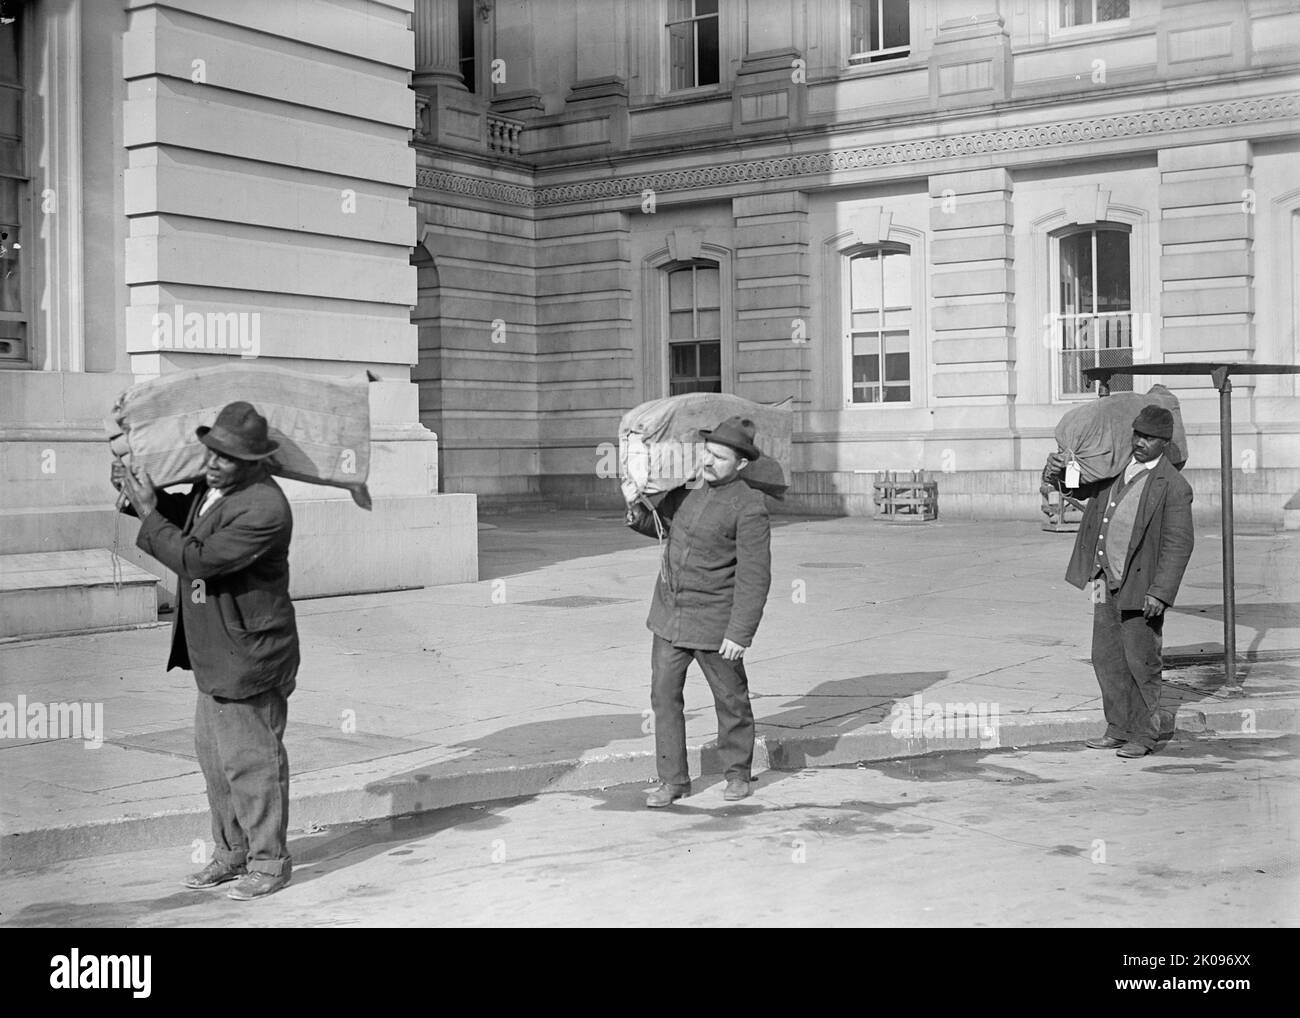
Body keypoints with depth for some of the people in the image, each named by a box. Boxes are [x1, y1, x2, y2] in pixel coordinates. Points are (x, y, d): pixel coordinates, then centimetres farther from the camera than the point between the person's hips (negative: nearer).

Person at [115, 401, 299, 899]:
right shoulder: (212, 487, 6)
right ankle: (232, 851, 32)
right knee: (214, 755, 18)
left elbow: (196, 559, -27)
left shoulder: (263, 509, -25)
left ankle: (269, 861, 16)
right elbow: (185, 515, 26)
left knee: (251, 759, 1)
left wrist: (148, 514, -18)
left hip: (247, 658, -10)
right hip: (213, 654, 10)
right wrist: (147, 494, 6)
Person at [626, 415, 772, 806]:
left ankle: (737, 773, 29)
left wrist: (740, 633, -20)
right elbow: (658, 521, 24)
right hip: (669, 615, 6)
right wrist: (639, 517, 0)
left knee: (731, 699, 10)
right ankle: (673, 779, 14)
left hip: (714, 622, -6)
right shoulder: (687, 491, 6)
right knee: (664, 696, 5)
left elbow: (754, 577, -17)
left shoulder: (749, 507, -15)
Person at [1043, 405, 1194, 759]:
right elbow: (1077, 487, 19)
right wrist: (1055, 471, -4)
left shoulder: (1173, 487, -13)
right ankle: (1120, 729, 22)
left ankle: (1145, 733, 15)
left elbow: (1178, 545, -15)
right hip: (1107, 580, 7)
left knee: (1140, 660, 1)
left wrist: (1160, 593, -22)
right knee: (1106, 657, 11)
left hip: (1140, 585, -7)